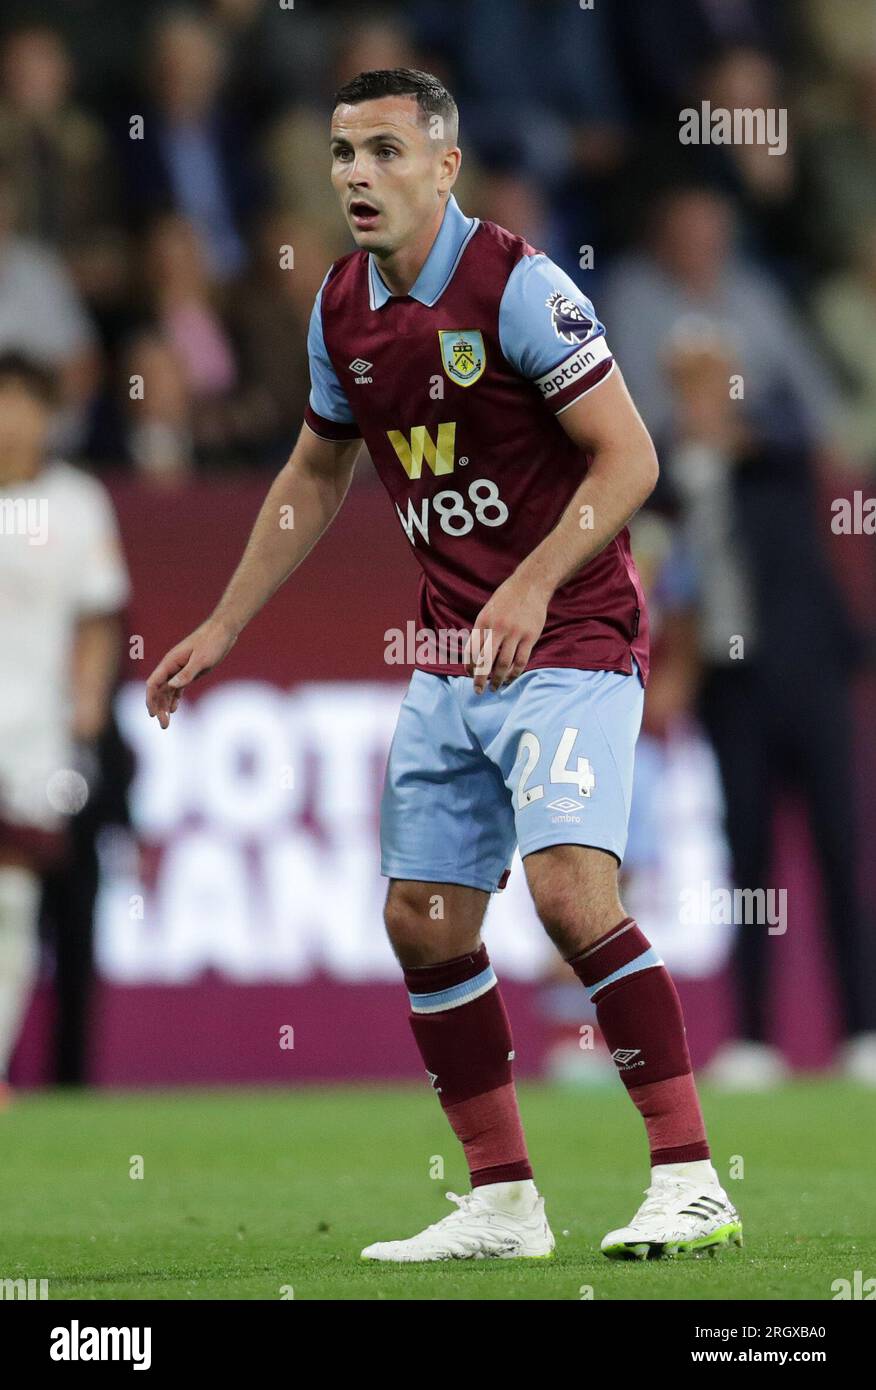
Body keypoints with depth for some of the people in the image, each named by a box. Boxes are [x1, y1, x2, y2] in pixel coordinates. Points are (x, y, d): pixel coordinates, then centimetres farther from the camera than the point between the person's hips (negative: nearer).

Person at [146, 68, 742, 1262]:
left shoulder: (517, 287, -15)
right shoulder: (342, 309, 7)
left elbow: (628, 457, -16)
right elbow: (315, 478, 22)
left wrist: (532, 585, -28)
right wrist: (223, 629, 21)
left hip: (571, 645, -8)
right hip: (451, 660, 8)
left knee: (571, 887, -22)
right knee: (424, 921, 4)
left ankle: (691, 1182, -19)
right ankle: (503, 1204, 13)